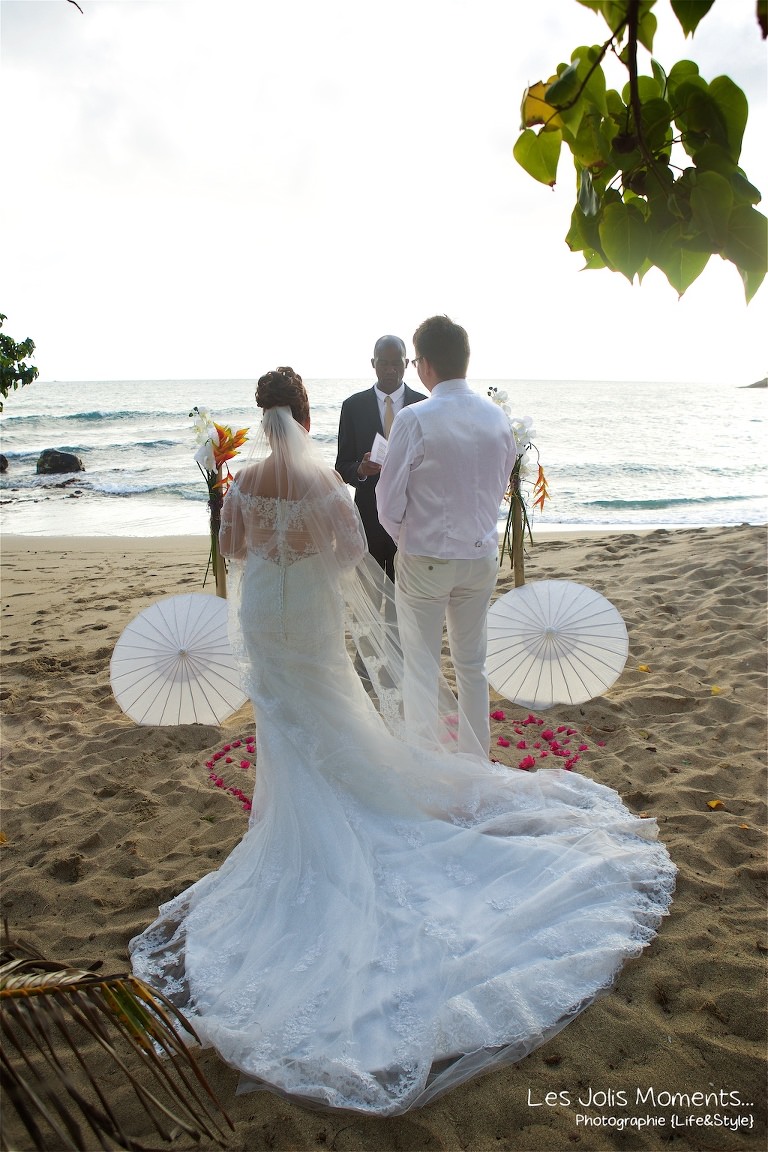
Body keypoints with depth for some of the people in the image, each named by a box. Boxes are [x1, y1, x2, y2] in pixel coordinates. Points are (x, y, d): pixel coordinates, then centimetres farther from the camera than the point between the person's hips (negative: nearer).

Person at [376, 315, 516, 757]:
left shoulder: (415, 420, -17)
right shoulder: (497, 416, -1)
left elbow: (389, 504, -12)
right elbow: (501, 487, 10)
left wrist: (405, 538, 6)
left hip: (426, 558, -5)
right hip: (482, 555, 5)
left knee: (421, 668, 9)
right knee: (473, 663, 18)